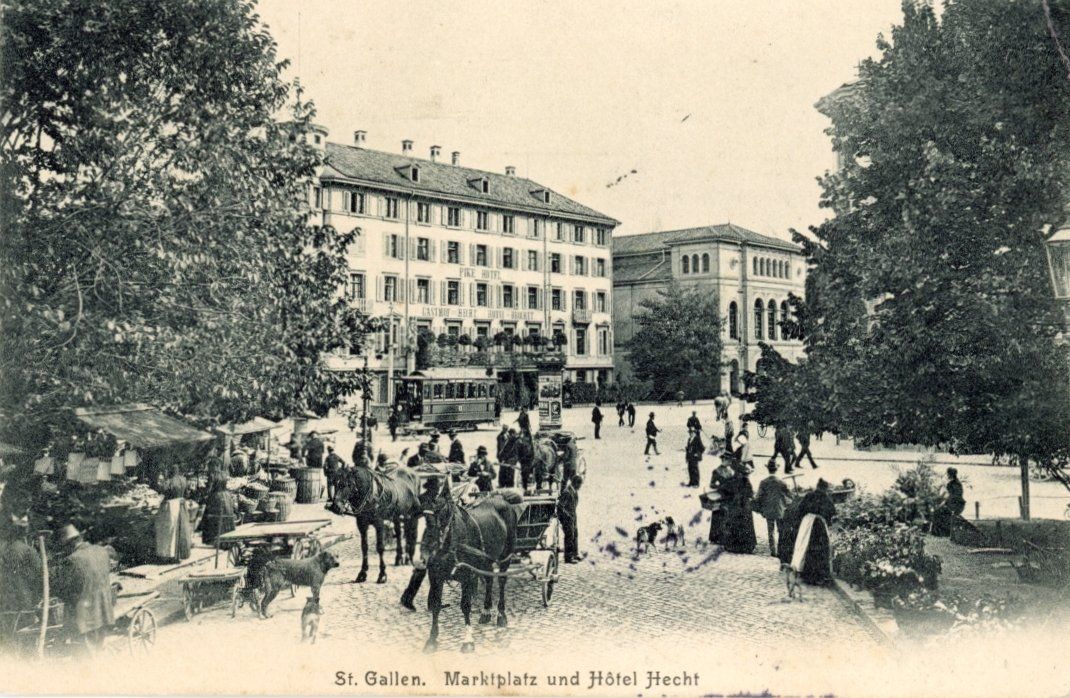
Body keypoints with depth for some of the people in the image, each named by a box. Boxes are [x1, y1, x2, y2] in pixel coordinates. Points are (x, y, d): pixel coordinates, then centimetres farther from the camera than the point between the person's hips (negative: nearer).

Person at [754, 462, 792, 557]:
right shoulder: (781, 482, -8)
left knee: (771, 532, 8)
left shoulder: (763, 483, -7)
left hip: (768, 511, 0)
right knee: (782, 531, 9)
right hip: (780, 510, 0)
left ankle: (773, 551, 7)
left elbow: (759, 497, -5)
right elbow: (789, 495, -3)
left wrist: (759, 509, 7)